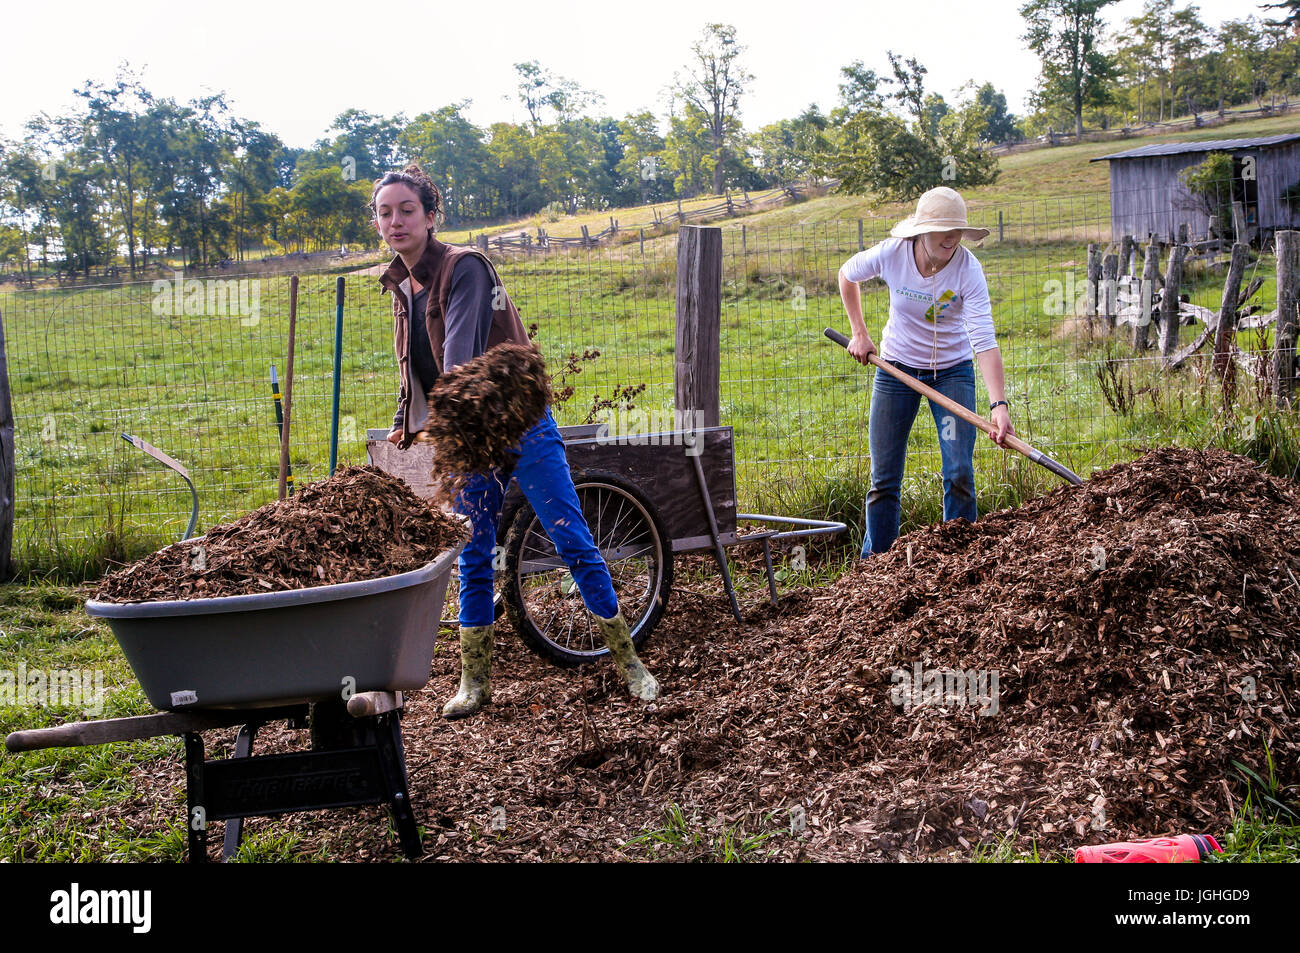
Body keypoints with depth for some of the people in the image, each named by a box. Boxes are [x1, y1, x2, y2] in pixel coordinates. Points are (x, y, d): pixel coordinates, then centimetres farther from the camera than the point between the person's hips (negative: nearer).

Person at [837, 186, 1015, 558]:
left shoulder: (967, 269, -23)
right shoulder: (891, 254, -19)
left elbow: (985, 342, -31)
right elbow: (847, 275, 5)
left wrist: (999, 405, -41)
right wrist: (859, 333, 1)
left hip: (952, 371, -1)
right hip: (896, 368, 1)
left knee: (959, 473, -9)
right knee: (884, 478, 4)